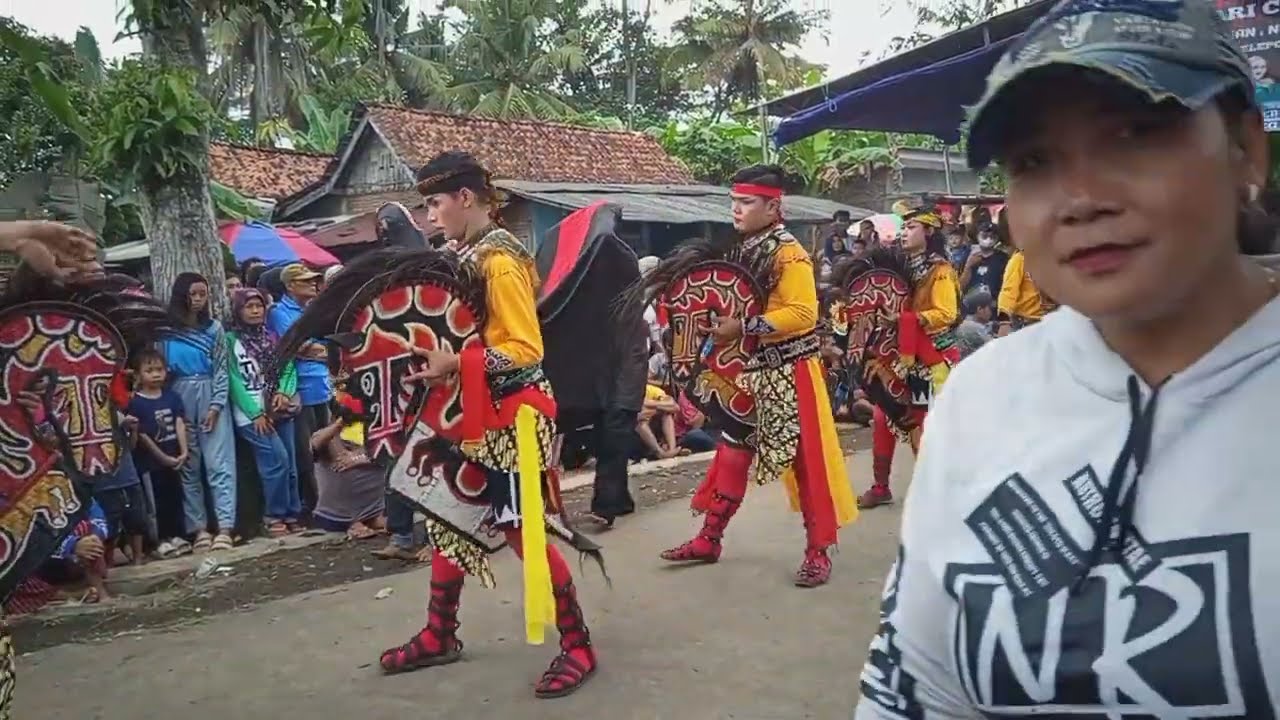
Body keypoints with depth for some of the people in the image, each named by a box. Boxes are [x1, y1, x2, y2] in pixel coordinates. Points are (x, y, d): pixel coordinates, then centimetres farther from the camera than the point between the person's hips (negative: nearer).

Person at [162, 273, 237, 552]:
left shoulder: (214, 328, 6)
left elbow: (221, 370, 3)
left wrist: (215, 406, -6)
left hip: (210, 398, 0)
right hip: (179, 400, 0)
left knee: (219, 464, -7)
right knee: (189, 467, 4)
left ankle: (224, 527, -11)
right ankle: (199, 528, 8)